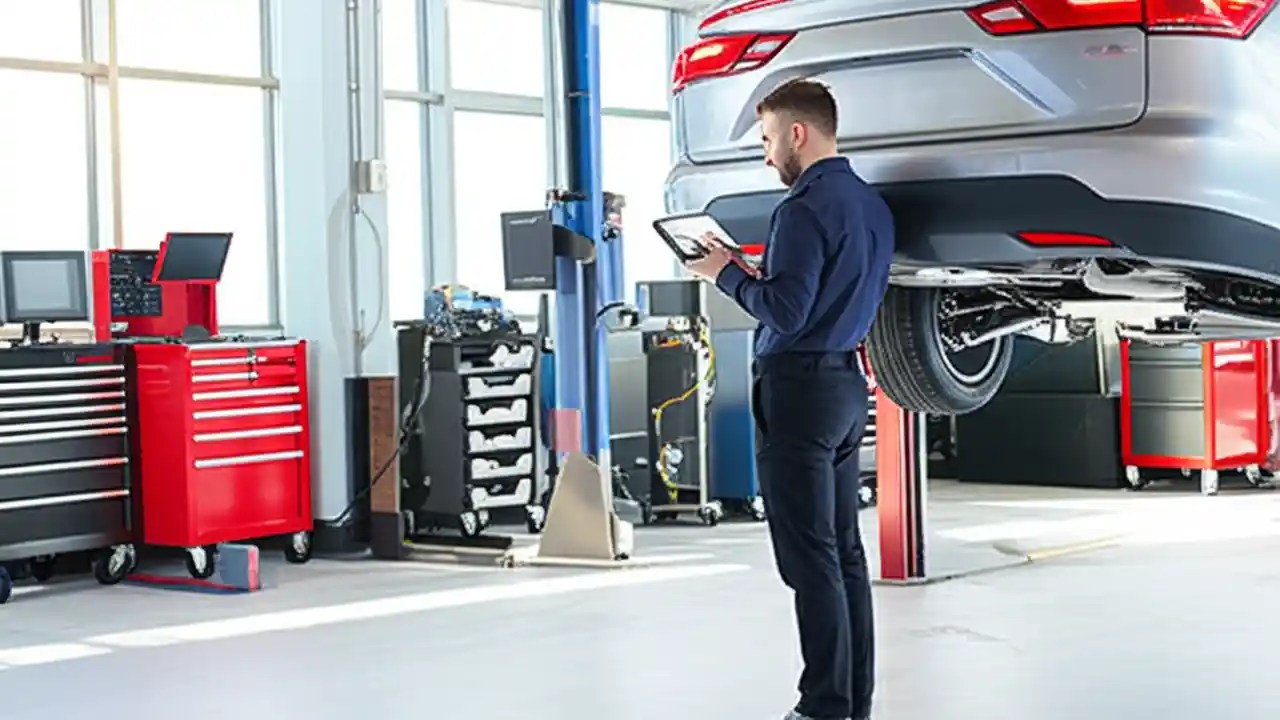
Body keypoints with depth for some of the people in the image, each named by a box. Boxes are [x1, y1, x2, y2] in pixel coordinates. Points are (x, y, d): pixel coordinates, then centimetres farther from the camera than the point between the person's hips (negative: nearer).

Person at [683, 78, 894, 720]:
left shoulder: (805, 207, -16)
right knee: (844, 550, 12)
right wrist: (759, 277, 18)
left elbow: (786, 313, -21)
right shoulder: (872, 204, 14)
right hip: (848, 380, 10)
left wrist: (726, 273, -6)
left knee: (810, 558, -6)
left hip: (799, 387, -9)